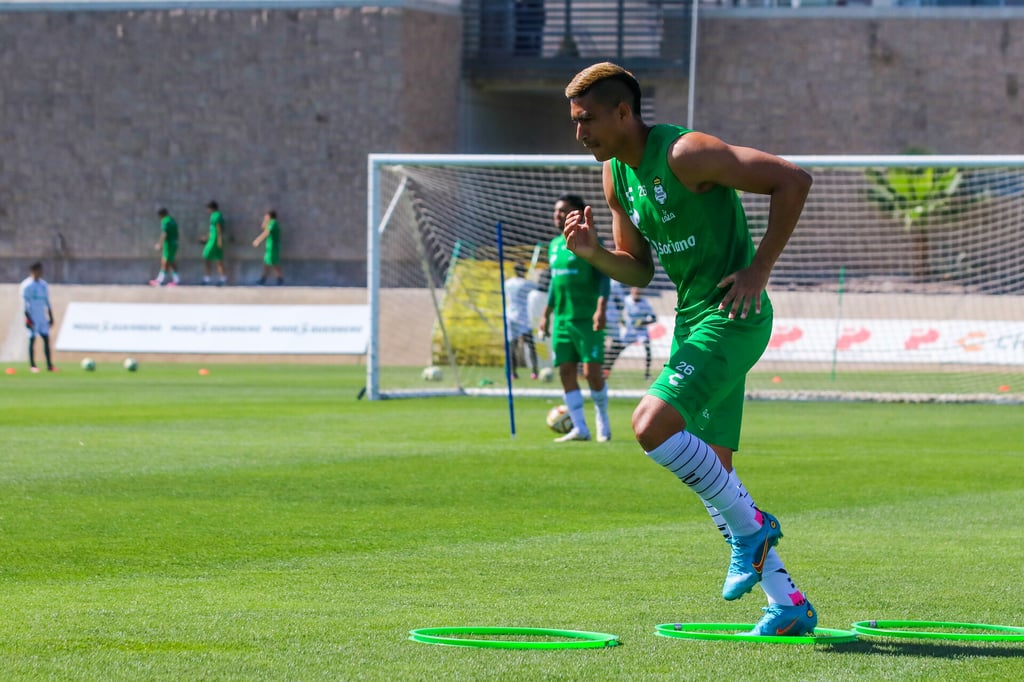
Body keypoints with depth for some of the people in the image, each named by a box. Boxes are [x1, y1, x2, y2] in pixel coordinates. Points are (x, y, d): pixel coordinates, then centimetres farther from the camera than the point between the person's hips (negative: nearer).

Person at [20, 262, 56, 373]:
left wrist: (51, 317, 16)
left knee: (46, 338, 2)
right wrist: (28, 318, -16)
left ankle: (49, 365, 2)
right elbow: (25, 303, -11)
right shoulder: (27, 285, -8)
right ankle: (32, 365, 3)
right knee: (32, 339, -3)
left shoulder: (43, 284, 13)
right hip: (32, 317, -6)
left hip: (43, 317, 6)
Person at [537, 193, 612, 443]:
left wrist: (601, 308, -19)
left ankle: (602, 421, 10)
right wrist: (546, 314, 19)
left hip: (587, 319, -6)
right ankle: (579, 428, 3)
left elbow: (603, 277, -8)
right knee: (566, 371, 0)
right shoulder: (554, 245, 15)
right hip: (562, 319, 6)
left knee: (592, 372, -9)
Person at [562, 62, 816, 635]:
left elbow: (793, 180, -17)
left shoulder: (686, 154, -17)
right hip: (692, 320, 9)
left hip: (733, 315, -9)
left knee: (652, 426, -24)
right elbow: (639, 269, 18)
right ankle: (789, 606, 13)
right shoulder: (617, 174, 9)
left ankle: (749, 526, -5)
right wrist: (593, 253, -3)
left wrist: (759, 269, -17)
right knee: (710, 468, 7)